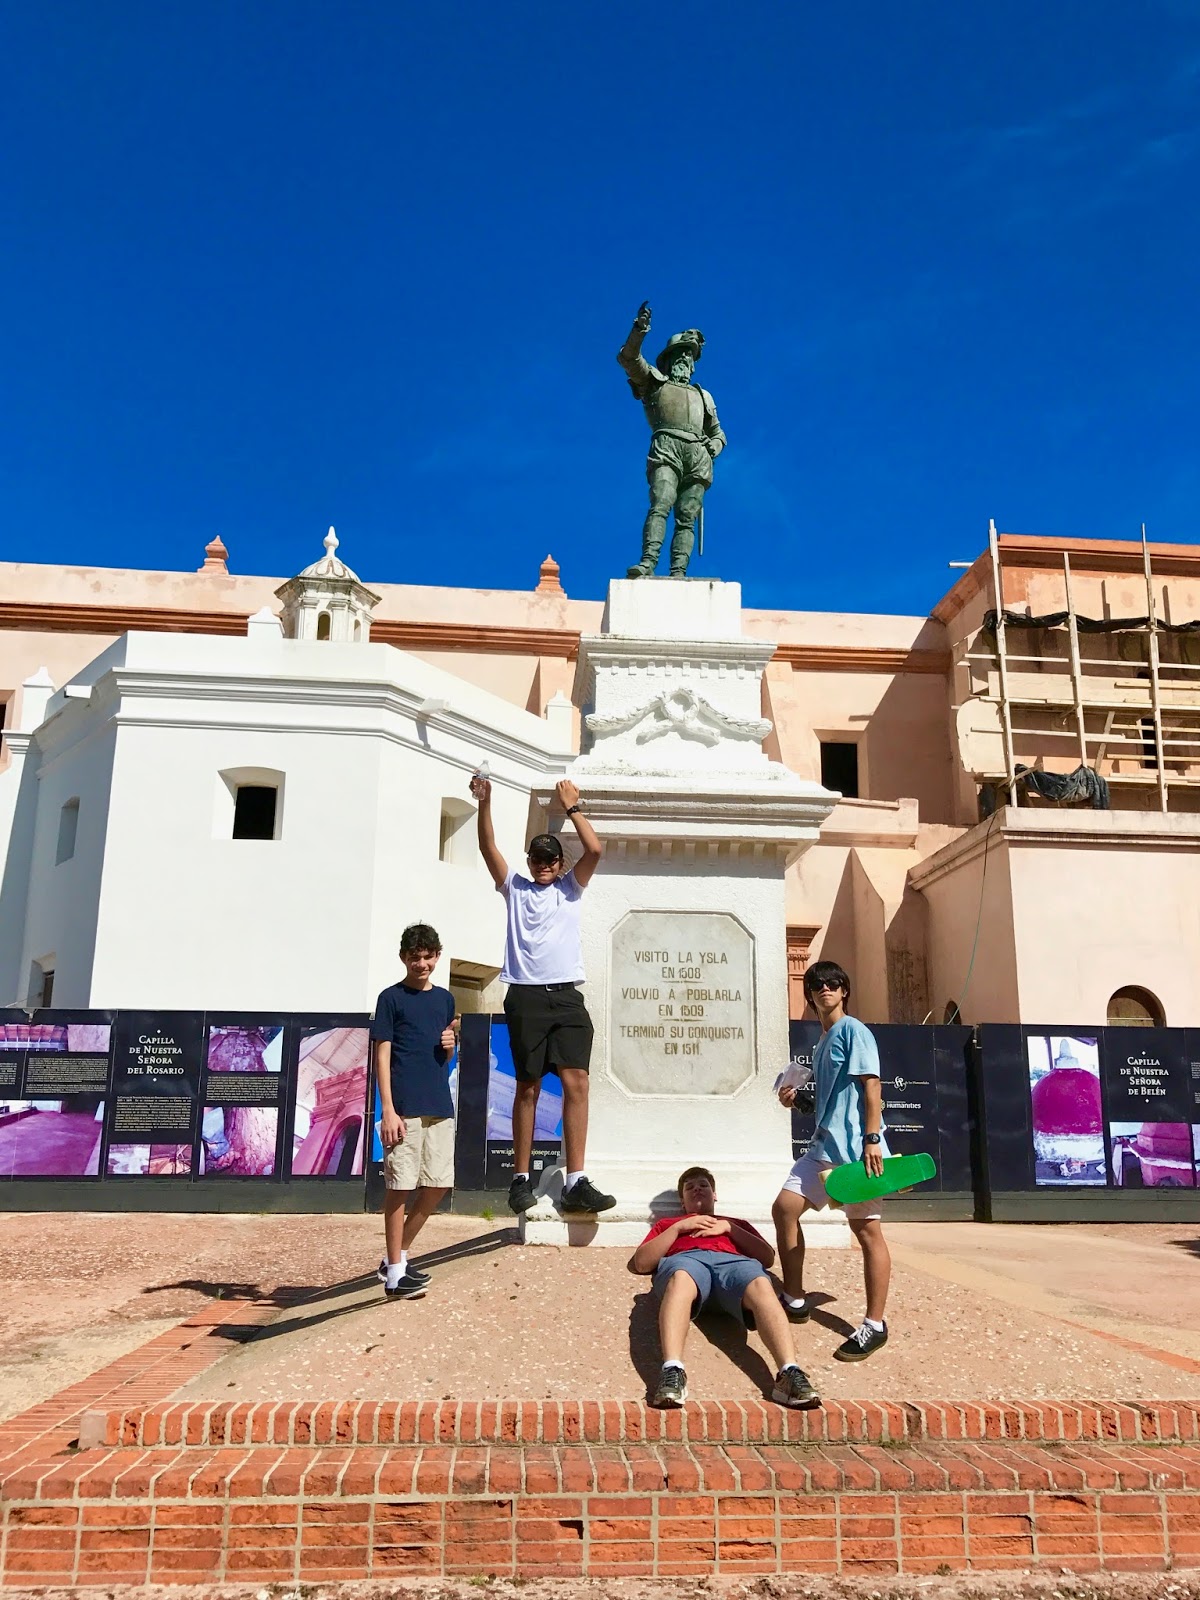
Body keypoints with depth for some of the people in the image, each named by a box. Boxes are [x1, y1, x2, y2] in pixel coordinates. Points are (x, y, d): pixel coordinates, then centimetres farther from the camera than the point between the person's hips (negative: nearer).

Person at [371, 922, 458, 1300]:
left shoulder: (445, 998, 14)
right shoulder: (391, 998, -1)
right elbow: (382, 1056, -5)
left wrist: (450, 1044, -3)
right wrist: (388, 1110, -13)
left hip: (440, 1107, 6)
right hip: (404, 1108, -6)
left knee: (438, 1185, 8)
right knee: (400, 1187, -2)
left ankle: (398, 1255, 24)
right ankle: (394, 1274, 8)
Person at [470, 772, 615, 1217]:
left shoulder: (570, 887, 16)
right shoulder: (514, 887, 15)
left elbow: (595, 850, 1)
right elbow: (488, 848, 2)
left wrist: (573, 807, 2)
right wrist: (484, 804, -10)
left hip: (566, 996, 1)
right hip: (526, 996, -1)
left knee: (577, 1081, -10)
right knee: (528, 1086, 2)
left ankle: (576, 1183, -12)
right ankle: (521, 1178, 11)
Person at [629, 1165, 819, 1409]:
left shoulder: (736, 1223, 43)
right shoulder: (667, 1223, 41)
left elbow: (768, 1257, 24)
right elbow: (640, 1263, 22)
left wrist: (728, 1228, 13)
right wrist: (679, 1228, 13)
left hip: (733, 1260, 1)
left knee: (761, 1285, -38)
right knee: (681, 1279, -42)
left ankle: (790, 1374, -54)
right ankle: (672, 1372, -60)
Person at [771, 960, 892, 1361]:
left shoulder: (853, 1031, -5)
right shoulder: (821, 1044, 20)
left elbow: (871, 1086, -13)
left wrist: (872, 1139, -20)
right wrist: (797, 1100, 9)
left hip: (855, 1147, -9)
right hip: (823, 1146, 9)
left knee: (867, 1230, -3)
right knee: (784, 1207, 4)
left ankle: (875, 1325, 4)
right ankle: (795, 1301, 15)